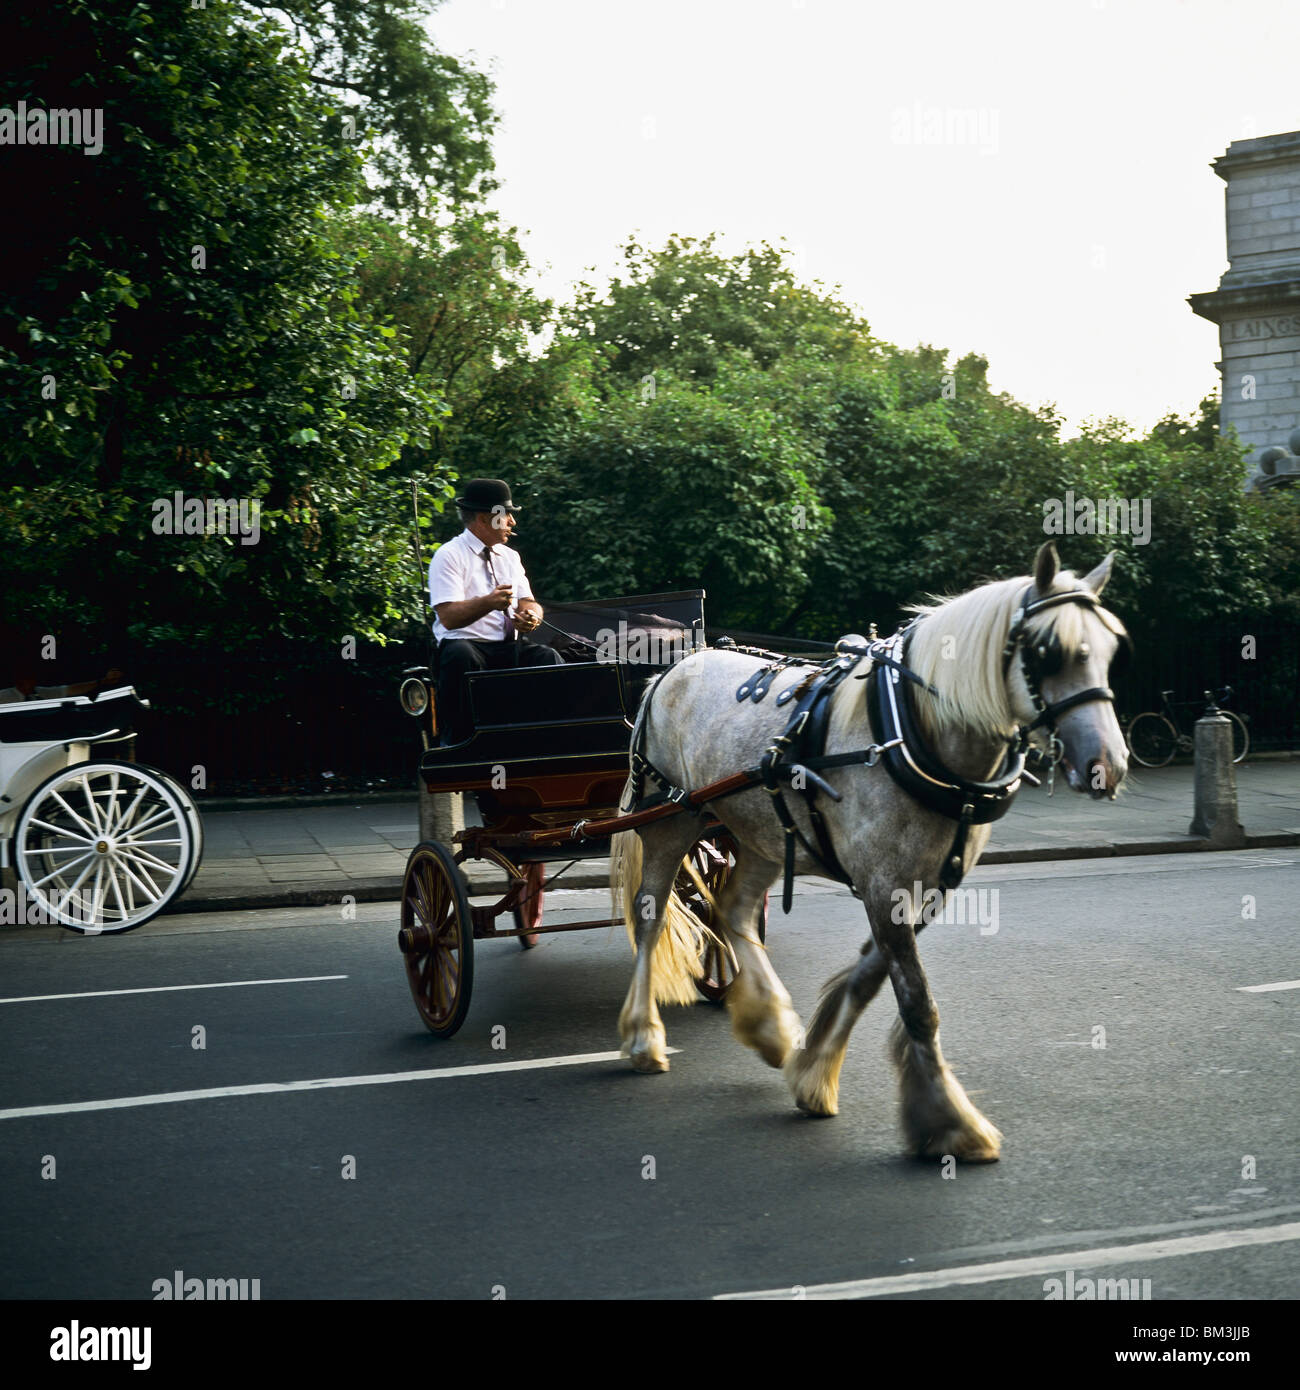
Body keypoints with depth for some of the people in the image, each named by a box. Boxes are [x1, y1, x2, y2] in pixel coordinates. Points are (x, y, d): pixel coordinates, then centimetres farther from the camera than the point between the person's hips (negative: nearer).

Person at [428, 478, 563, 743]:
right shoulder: (448, 556, -3)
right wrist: (488, 603, -32)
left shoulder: (509, 556, 19)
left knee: (550, 659, -23)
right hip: (466, 644, -5)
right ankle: (457, 744, -30)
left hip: (510, 648, 5)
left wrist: (531, 616, -14)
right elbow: (449, 617, -14)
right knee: (461, 657, -38)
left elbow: (528, 602, 12)